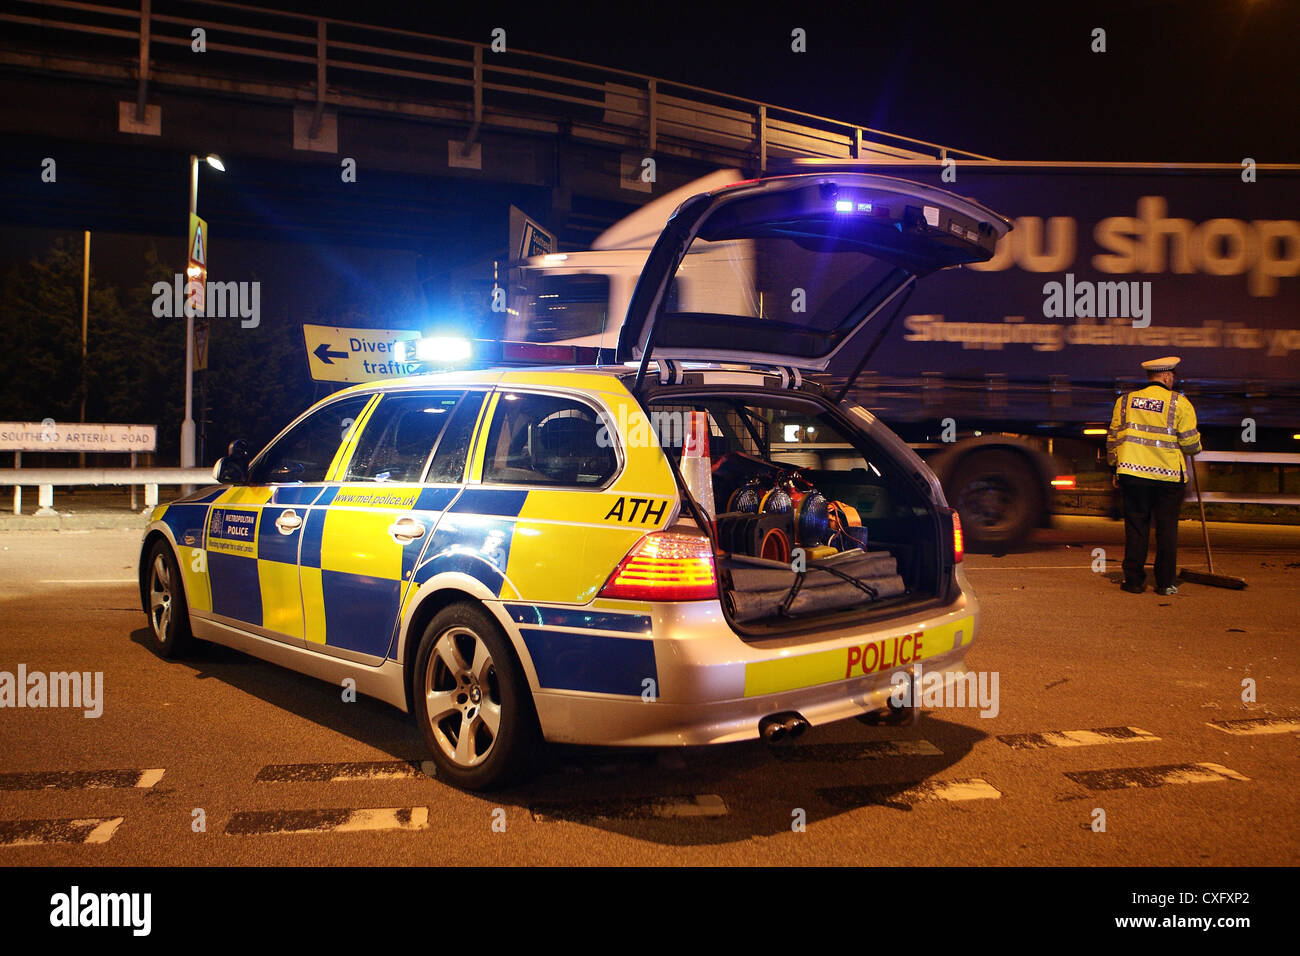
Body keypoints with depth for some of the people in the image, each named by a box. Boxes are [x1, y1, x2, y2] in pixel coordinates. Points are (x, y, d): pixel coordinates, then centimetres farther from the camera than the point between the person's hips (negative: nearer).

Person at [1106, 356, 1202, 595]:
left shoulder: (1125, 400, 7)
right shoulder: (1179, 403, -2)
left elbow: (1113, 438, 8)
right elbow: (1190, 443, -3)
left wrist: (1116, 468, 16)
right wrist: (1196, 449, 19)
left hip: (1133, 472, 2)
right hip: (1169, 475, -2)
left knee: (1135, 526, 7)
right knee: (1167, 528, 6)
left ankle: (1134, 580, 8)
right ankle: (1165, 582, 10)